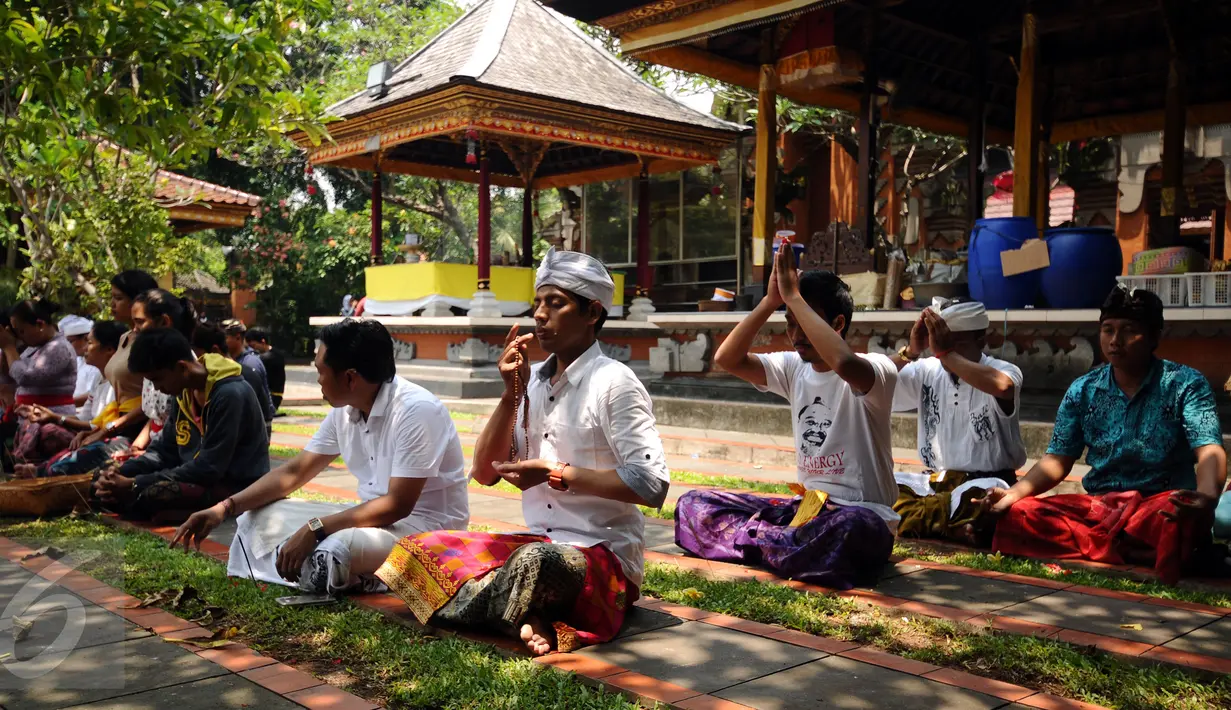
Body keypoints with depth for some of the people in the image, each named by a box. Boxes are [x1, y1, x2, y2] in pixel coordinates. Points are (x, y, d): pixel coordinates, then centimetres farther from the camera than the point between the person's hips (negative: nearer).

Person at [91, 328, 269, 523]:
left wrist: (136, 485, -20)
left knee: (150, 494, -34)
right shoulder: (185, 393, 7)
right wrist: (121, 473, -6)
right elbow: (165, 450, 14)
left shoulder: (230, 395, -21)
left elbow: (209, 468, -23)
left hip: (236, 488, -9)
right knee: (101, 485, -2)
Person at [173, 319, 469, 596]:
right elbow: (294, 472, 9)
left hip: (427, 525, -8)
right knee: (257, 515, 1)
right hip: (376, 515, 8)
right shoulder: (344, 410, 1)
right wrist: (225, 508, -2)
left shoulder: (416, 411, -24)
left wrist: (314, 529, -25)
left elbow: (397, 506, -25)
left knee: (334, 552, -37)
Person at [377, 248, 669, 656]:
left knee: (536, 561, -40)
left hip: (602, 557, -7)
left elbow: (652, 485, -17)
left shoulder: (613, 383, -10)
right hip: (538, 543, 8)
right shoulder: (533, 381, 9)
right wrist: (512, 393, -4)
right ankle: (519, 619, -21)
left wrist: (558, 474, -17)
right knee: (415, 552, -5)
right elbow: (485, 473, 7)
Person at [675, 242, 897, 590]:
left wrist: (794, 296, -27)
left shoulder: (876, 369, -11)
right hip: (807, 507, 6)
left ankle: (761, 541, -20)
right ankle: (776, 541, -21)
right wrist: (771, 300, -12)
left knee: (851, 528, -44)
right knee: (692, 505, -5)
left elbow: (843, 362, -36)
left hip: (863, 513, -5)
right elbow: (726, 359, -4)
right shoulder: (794, 369, 8)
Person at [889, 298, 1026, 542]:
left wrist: (946, 353, -27)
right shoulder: (927, 371, 6)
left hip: (982, 484, -4)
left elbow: (1001, 386, -34)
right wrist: (910, 351, -14)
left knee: (977, 499, -40)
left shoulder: (1004, 370, -7)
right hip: (932, 482, 5)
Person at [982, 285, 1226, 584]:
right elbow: (1058, 459, 8)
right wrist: (1014, 493, -11)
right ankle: (1139, 554, -25)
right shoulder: (1083, 391, 8)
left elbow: (1209, 450, -15)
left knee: (1180, 516, -41)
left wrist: (1206, 496, -39)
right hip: (1097, 505, 5)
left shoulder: (1185, 385, -2)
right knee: (1018, 515, -22)